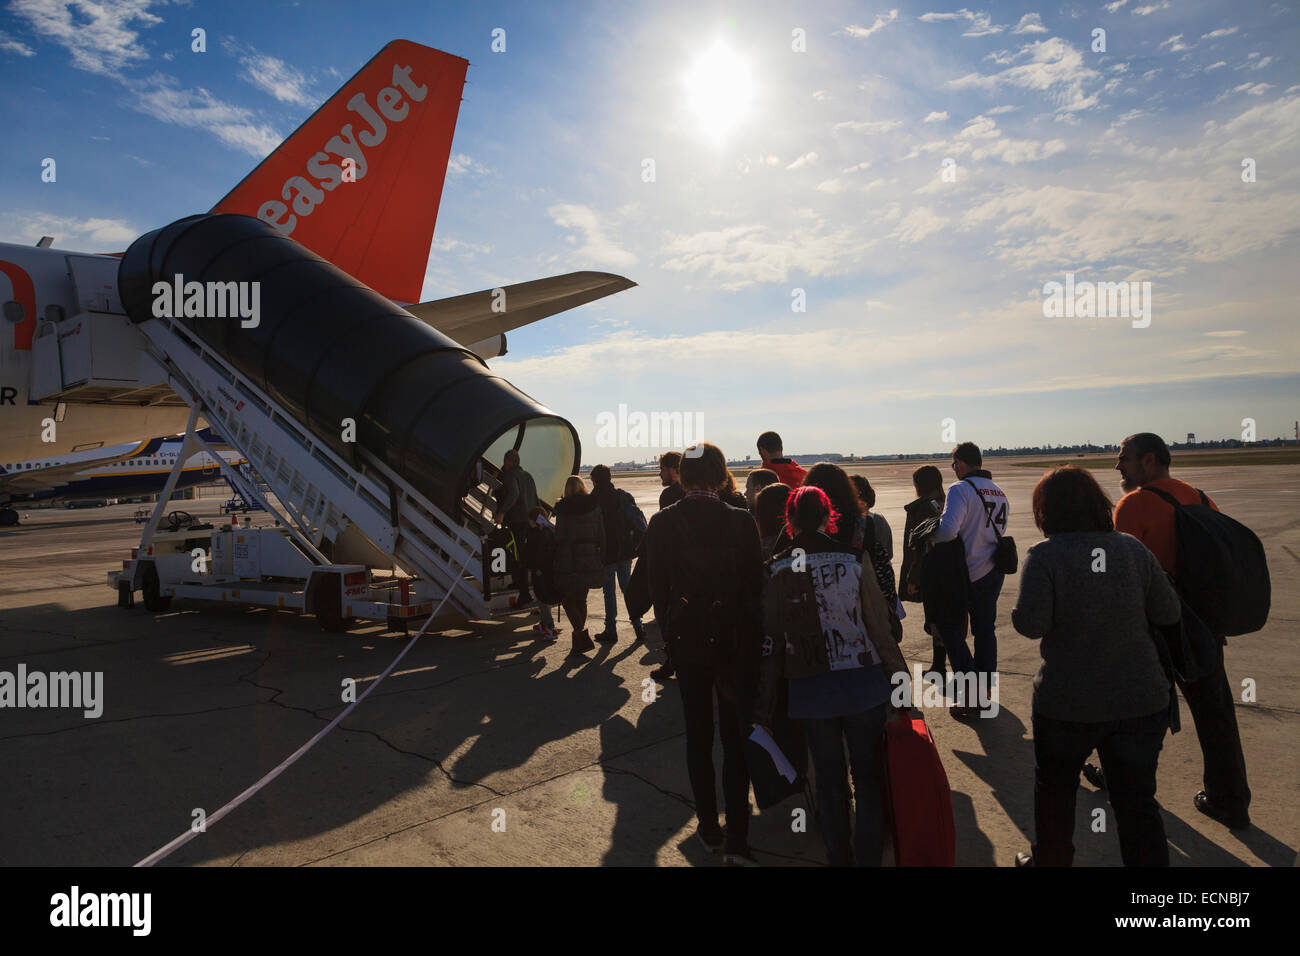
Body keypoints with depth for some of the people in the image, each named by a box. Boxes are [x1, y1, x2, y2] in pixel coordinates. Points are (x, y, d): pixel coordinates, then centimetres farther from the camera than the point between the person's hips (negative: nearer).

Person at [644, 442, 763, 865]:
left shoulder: (662, 523, -8)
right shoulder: (741, 521, -13)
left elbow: (657, 588, -2)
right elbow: (754, 587, -7)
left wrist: (672, 633, 11)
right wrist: (751, 641, 5)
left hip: (686, 642, 2)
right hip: (733, 640, -1)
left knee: (698, 736, 17)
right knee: (735, 737, 10)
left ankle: (709, 828, 27)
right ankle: (736, 838, 10)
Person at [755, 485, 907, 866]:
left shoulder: (778, 570, -6)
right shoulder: (854, 561, -7)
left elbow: (771, 642, -5)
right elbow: (881, 629, -6)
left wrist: (764, 707, 3)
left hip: (811, 691, 1)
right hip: (862, 684, 0)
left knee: (829, 778, 17)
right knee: (867, 775, 14)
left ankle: (839, 856, 30)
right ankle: (868, 856, 22)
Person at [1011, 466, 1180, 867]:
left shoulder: (1045, 555, -16)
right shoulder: (1132, 548, -4)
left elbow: (1031, 624, -23)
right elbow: (1168, 613, 1)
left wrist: (1020, 611, -2)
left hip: (1067, 702, -2)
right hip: (1141, 698, 3)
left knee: (1054, 788, 21)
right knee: (1137, 800, 12)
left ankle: (1050, 860, 38)